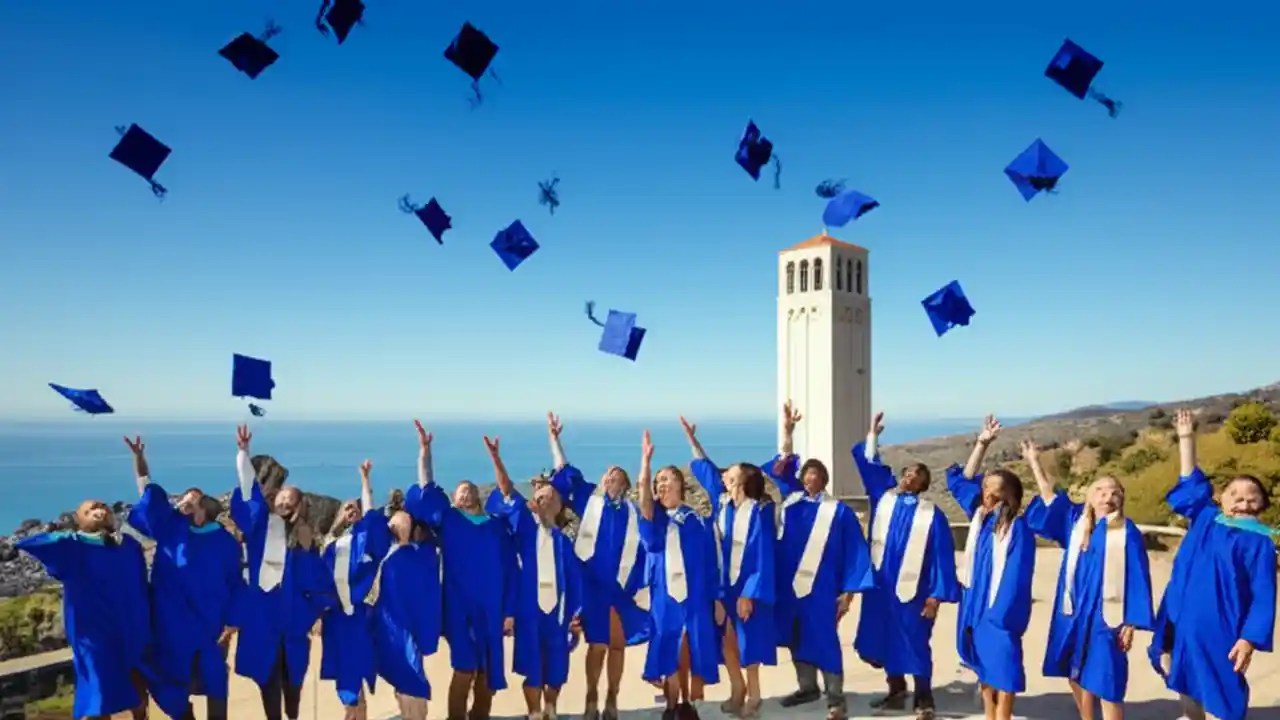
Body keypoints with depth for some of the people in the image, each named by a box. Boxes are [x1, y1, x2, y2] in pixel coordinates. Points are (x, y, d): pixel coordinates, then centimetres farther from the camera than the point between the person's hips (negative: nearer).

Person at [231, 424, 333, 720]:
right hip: (261, 604, 0)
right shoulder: (260, 520, 7)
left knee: (291, 667, 7)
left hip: (289, 607, 0)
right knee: (266, 669, 3)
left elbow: (314, 574, -1)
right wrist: (243, 451, -12)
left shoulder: (301, 534, 6)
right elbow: (248, 487, -4)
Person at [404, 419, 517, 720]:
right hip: (459, 606, -2)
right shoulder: (448, 520, 10)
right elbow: (426, 490, -2)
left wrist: (510, 611, 0)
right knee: (464, 670, -7)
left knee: (488, 673, 7)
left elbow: (510, 569, 6)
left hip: (491, 608, 2)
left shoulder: (497, 525, 11)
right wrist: (425, 450, -9)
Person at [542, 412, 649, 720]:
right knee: (596, 644, -1)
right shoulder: (589, 500, 8)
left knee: (617, 644, 7)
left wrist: (641, 588, 2)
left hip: (623, 585, 1)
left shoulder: (633, 511, 9)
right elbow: (564, 473, 2)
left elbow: (643, 551, 8)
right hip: (593, 584, -1)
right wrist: (554, 438, -6)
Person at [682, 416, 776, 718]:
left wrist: (749, 594, -18)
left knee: (746, 641, 4)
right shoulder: (723, 503, 3)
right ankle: (737, 689, 25)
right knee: (726, 640, 9)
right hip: (724, 583, 6)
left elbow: (761, 556, -17)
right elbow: (707, 470, 18)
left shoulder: (759, 511, -15)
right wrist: (692, 440, 21)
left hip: (747, 585, -6)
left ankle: (753, 694, 20)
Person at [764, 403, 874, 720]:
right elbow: (778, 470, 7)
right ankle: (807, 687, 29)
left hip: (821, 588, -5)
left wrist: (848, 592, -9)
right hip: (789, 585, 5)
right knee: (798, 639, 13)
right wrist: (787, 432, -2)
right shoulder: (792, 501, 6)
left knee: (824, 641, 0)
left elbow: (854, 554, -5)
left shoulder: (839, 511, -5)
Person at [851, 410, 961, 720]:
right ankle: (896, 692, 30)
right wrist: (873, 435, 8)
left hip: (912, 589, -4)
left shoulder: (931, 514, -4)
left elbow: (942, 557, -6)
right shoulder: (884, 497, 5)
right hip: (880, 586, 4)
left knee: (914, 645, 4)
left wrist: (937, 595, -11)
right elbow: (869, 465, 14)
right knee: (886, 640, 13)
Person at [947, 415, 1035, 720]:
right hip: (975, 606, 7)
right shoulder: (980, 516, 6)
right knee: (985, 674, 15)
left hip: (1000, 611, -7)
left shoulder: (1017, 527, -13)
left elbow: (1016, 575, -16)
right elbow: (963, 480, 15)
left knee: (1003, 676, 1)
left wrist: (1001, 614, -19)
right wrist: (982, 443, 10)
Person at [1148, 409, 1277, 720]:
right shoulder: (1205, 519, 9)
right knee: (1188, 694, 16)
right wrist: (1186, 438, 17)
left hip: (1216, 630, -5)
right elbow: (1192, 482, 19)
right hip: (1180, 623, 5)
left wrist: (1249, 638, -17)